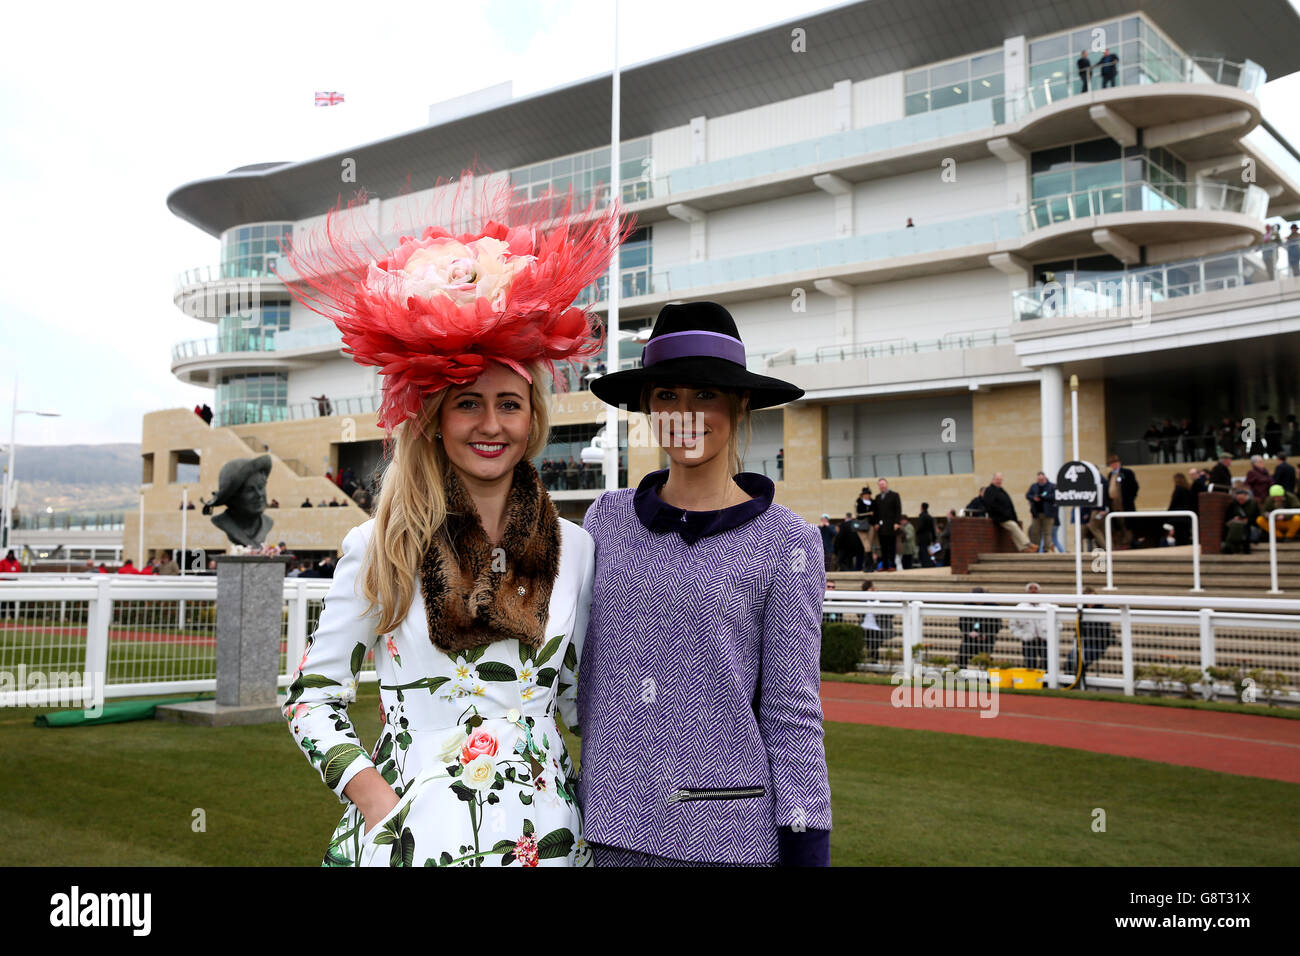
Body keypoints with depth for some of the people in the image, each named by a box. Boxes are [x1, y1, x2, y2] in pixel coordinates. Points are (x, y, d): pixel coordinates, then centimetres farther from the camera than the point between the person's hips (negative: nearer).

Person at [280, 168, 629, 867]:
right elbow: (311, 696, 1)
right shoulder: (379, 548, -3)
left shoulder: (573, 549, 2)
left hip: (542, 831, 2)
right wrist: (373, 799, -10)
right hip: (409, 828, -2)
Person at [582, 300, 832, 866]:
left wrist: (806, 851, -8)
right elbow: (583, 674, 10)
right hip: (612, 828, 3)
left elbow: (793, 716, -5)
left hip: (731, 835, -3)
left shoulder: (784, 542, -5)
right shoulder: (608, 518, 4)